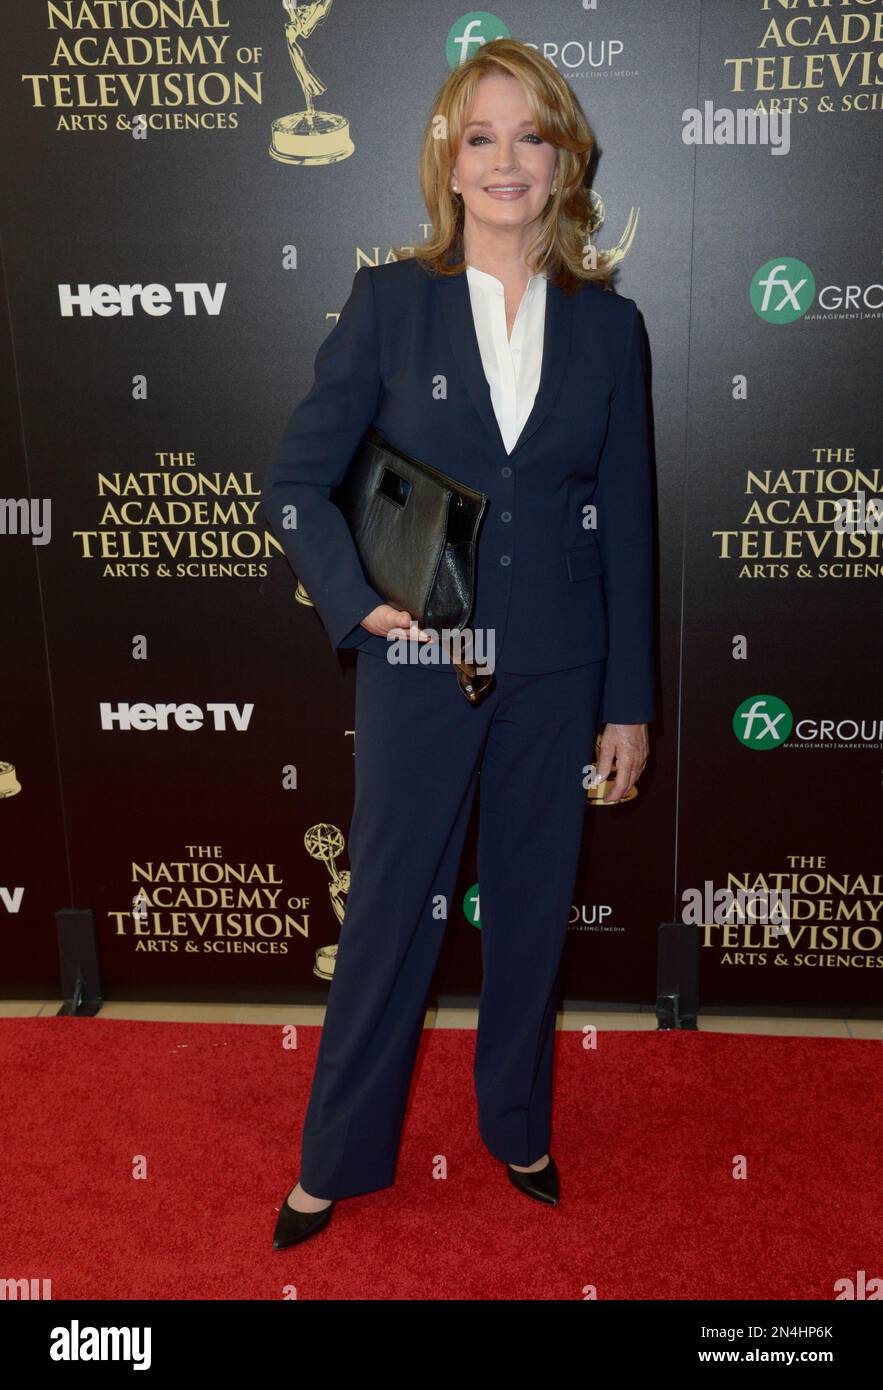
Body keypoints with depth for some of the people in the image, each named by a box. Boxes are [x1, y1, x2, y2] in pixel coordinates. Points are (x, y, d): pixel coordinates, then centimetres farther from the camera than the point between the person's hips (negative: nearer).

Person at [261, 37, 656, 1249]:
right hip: (420, 666, -2)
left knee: (533, 907, 14)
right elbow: (296, 478, -1)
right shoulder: (390, 301, -2)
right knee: (392, 911, 9)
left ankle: (517, 1125, 39)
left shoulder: (607, 324, 3)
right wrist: (357, 597, -15)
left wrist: (629, 701, 3)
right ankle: (339, 1157, 30)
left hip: (556, 673, 2)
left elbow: (626, 525, 4)